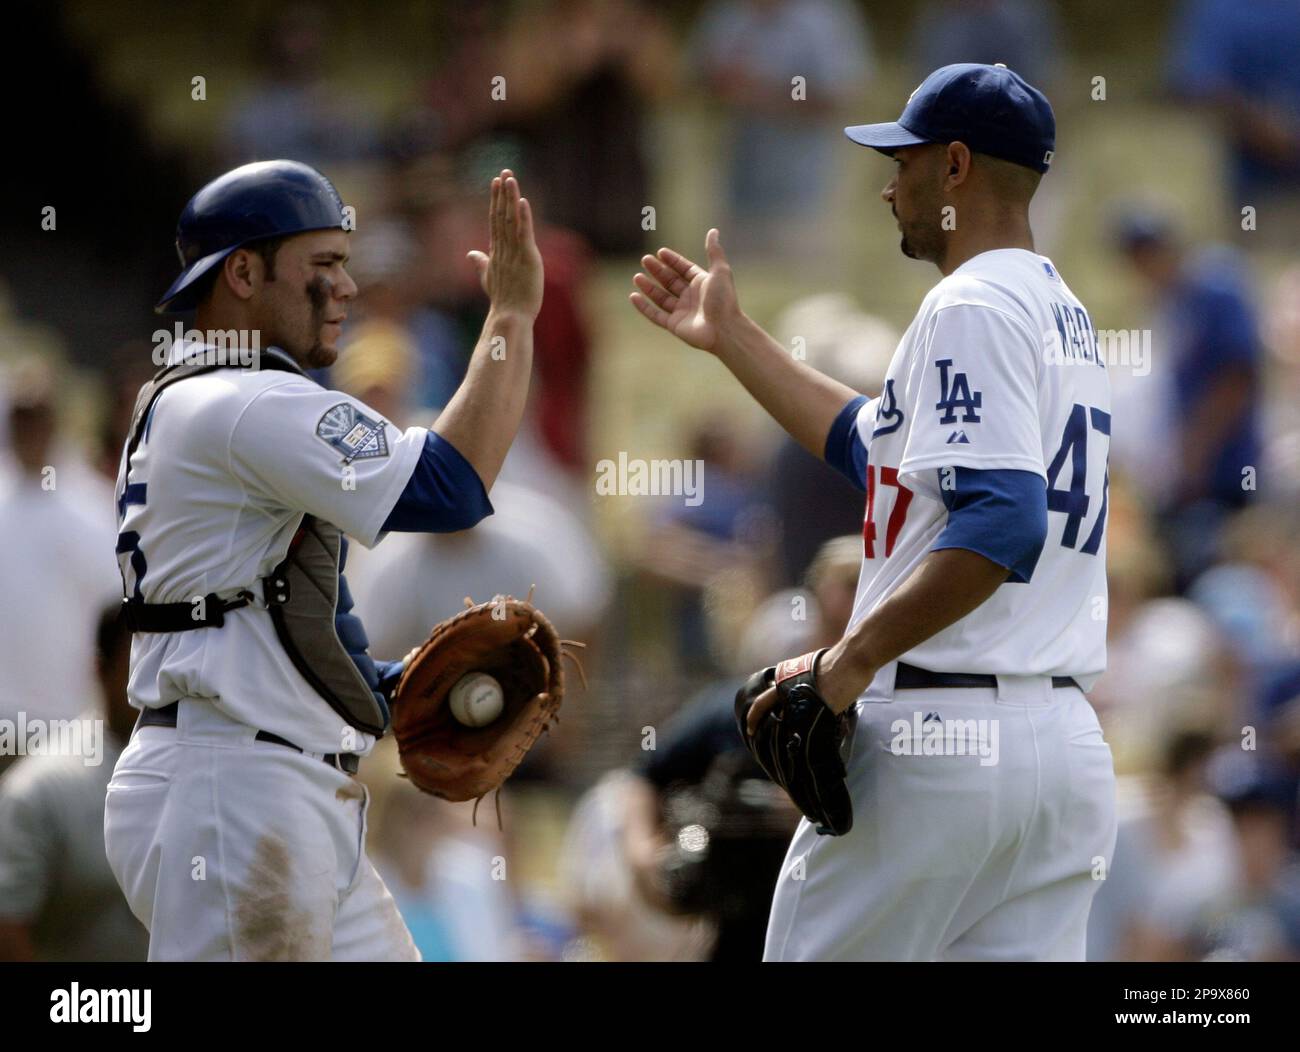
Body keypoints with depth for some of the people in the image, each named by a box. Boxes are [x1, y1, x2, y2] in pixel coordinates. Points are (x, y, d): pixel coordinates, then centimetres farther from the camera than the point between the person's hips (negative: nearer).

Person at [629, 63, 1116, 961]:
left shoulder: (971, 308, -10)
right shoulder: (1066, 316, 19)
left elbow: (1002, 523, -24)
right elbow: (883, 449, 33)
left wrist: (848, 662, -22)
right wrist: (732, 338, 38)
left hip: (940, 732, -9)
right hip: (1069, 744, 9)